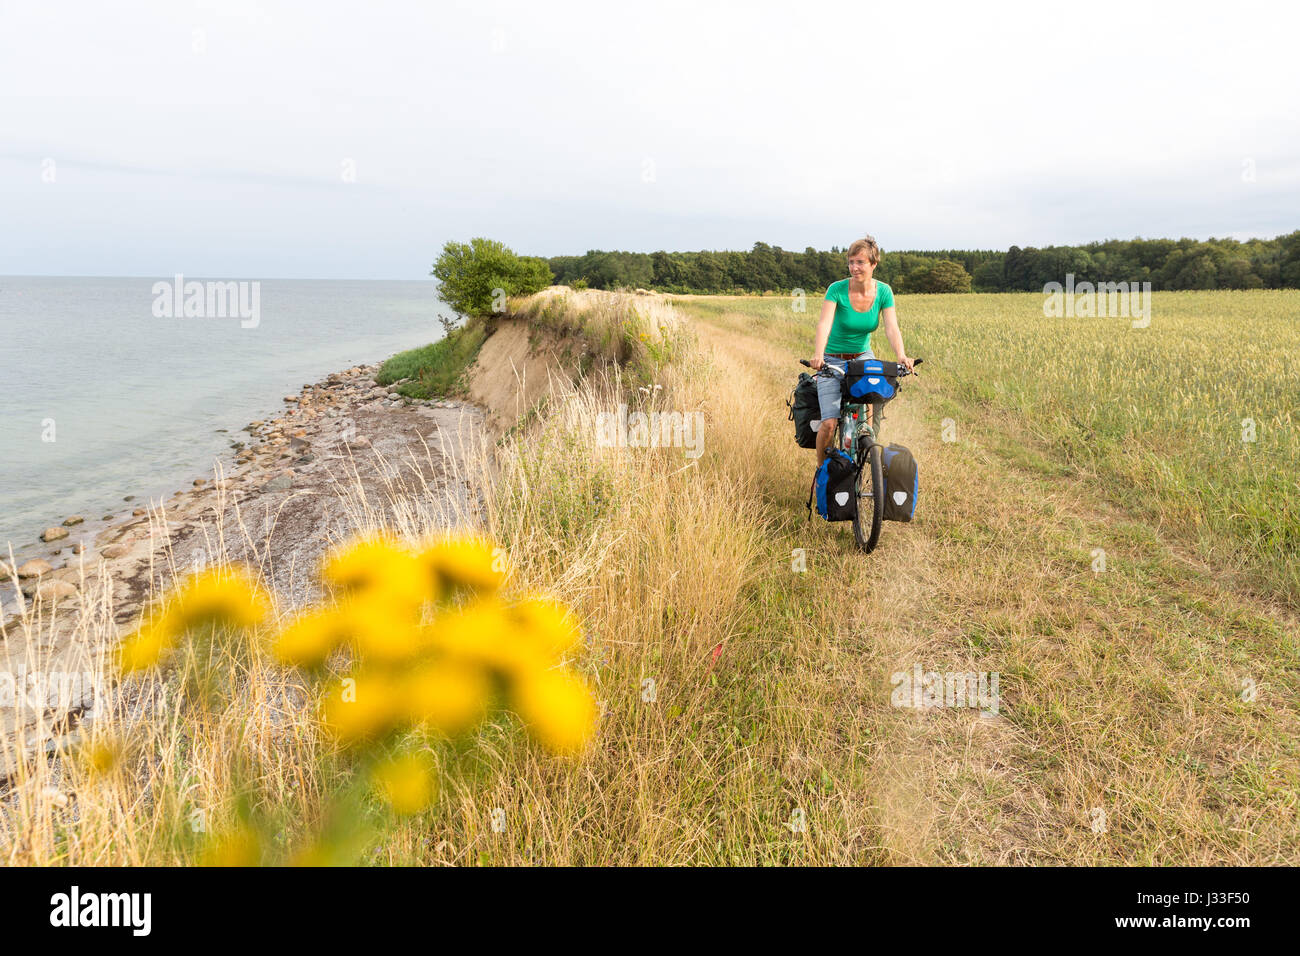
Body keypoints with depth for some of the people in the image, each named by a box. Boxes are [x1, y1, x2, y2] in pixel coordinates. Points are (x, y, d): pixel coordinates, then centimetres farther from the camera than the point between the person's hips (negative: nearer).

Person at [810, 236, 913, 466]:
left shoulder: (883, 291, -7)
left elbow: (891, 327, -18)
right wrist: (818, 355, -48)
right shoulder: (837, 289, -17)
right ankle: (821, 468, 12)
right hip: (833, 361, -3)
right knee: (829, 424, -14)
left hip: (863, 357, 4)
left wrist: (901, 356, -37)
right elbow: (824, 324, -30)